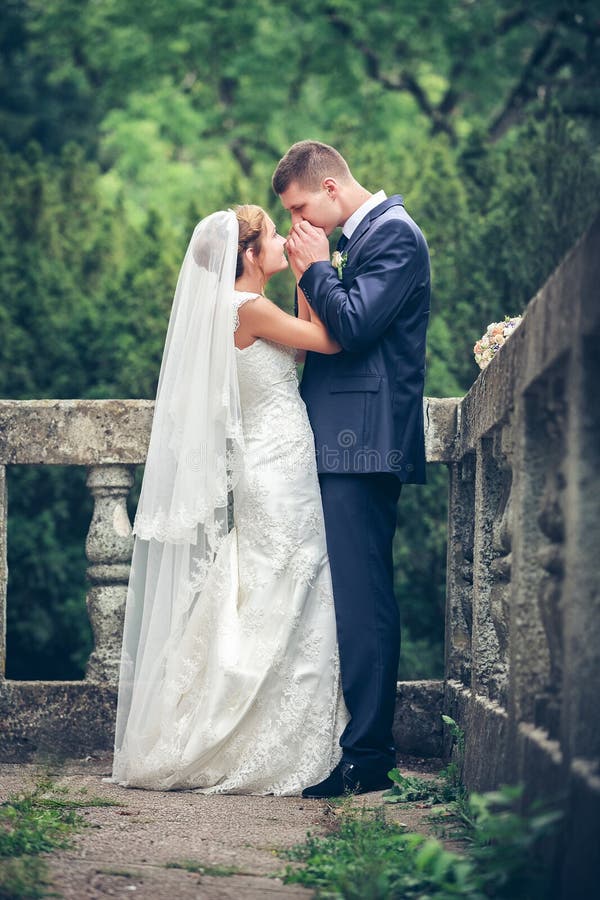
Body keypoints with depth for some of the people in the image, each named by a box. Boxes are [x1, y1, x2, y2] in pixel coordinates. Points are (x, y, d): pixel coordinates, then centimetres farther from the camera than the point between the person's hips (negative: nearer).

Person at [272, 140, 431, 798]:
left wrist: (314, 268, -8)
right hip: (344, 448, 11)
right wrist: (311, 276, 12)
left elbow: (354, 327, -19)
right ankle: (365, 748, 17)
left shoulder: (393, 234, -10)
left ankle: (364, 758, -9)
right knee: (357, 602, 12)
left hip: (361, 448, -11)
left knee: (359, 602, -10)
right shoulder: (366, 237, 20)